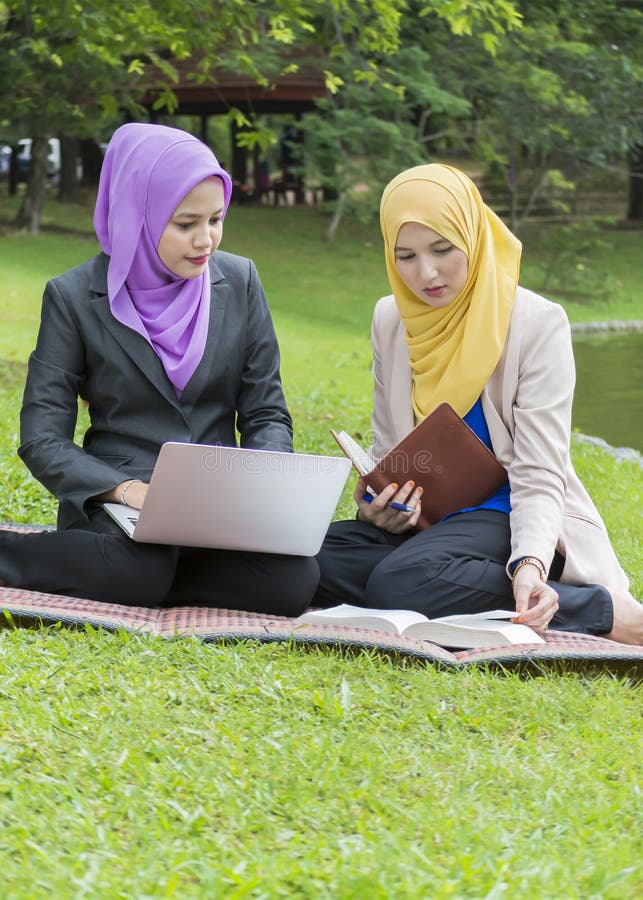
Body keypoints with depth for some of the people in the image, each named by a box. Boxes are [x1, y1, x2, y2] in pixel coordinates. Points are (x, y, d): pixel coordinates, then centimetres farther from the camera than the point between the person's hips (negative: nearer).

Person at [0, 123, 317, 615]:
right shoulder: (74, 297, -2)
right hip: (115, 503, -3)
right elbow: (42, 439, -5)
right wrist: (128, 490, -22)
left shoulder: (239, 281, 6)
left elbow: (266, 414, 10)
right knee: (138, 572, -37)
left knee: (292, 582, -27)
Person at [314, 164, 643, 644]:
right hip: (422, 520, 7)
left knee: (400, 581, -36)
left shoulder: (538, 323, -10)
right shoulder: (390, 320, 7)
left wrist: (531, 564, -33)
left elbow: (538, 478, -14)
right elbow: (387, 452, 14)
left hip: (507, 518, -6)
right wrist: (375, 505, -10)